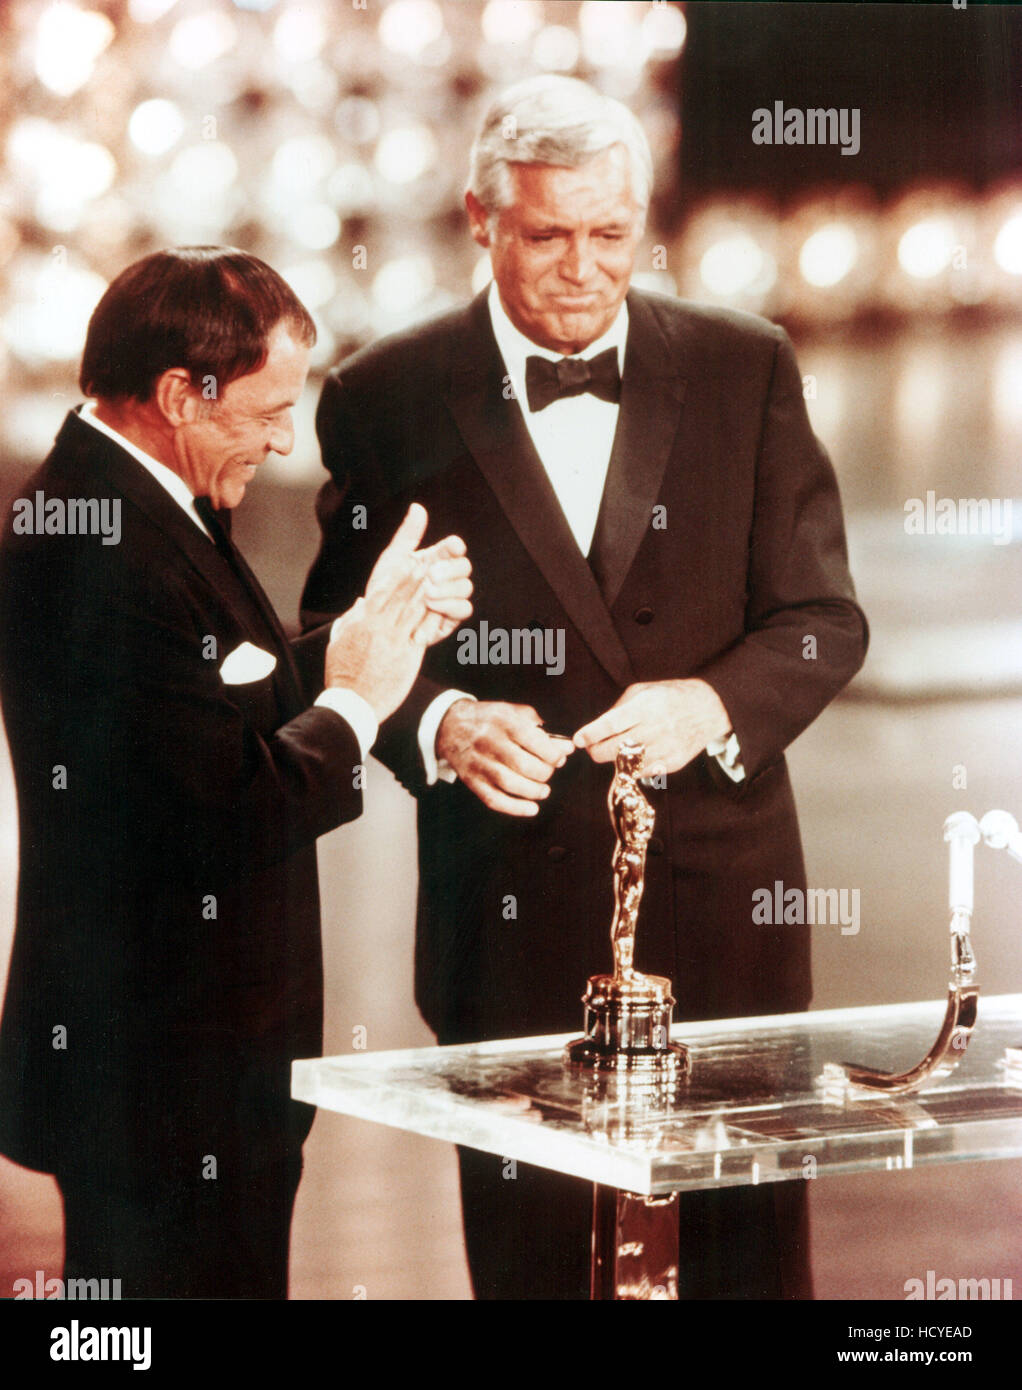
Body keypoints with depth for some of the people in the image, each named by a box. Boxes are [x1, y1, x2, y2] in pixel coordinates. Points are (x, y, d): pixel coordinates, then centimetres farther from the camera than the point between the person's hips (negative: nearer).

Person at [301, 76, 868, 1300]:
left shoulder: (746, 369, 5)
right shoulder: (385, 398, 1)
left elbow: (822, 619, 4)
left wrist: (713, 703, -16)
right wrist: (441, 724, -17)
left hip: (722, 906, 1)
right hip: (509, 912, -1)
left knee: (749, 1259, 7)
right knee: (532, 1261, 5)